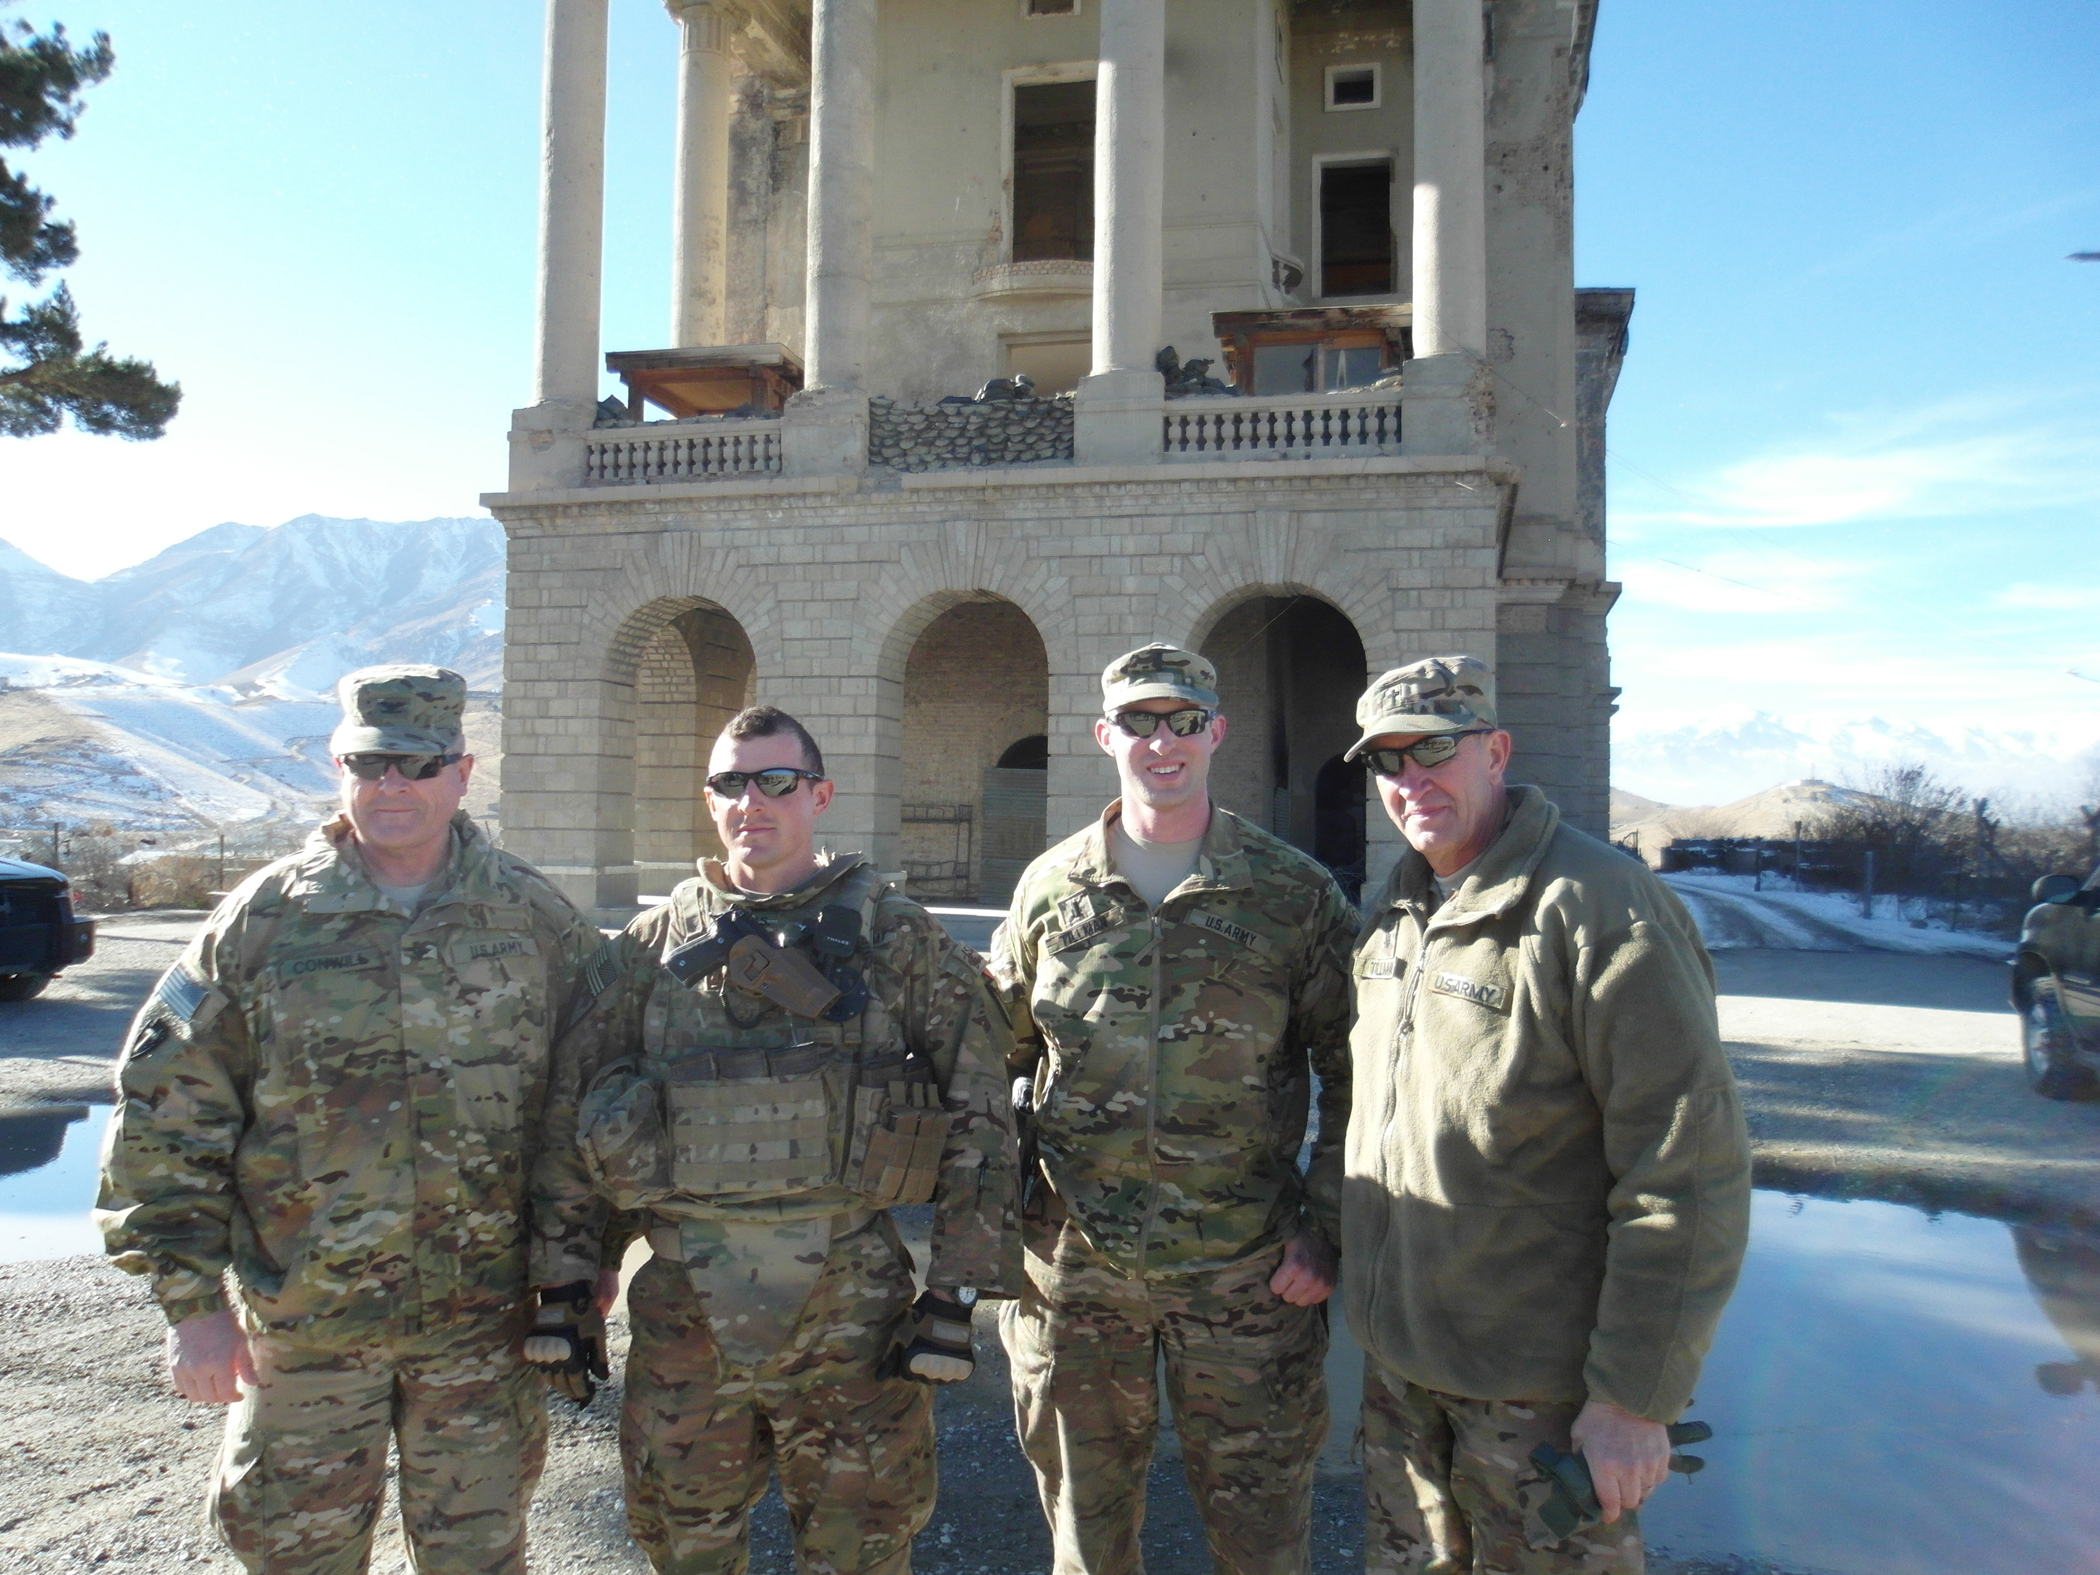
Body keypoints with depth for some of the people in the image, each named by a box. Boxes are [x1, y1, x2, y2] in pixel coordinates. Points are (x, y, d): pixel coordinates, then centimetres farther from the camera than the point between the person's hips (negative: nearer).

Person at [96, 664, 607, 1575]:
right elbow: (165, 1113, -3)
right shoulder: (262, 920, -5)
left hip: (483, 1326, 1)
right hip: (303, 1325, 0)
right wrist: (192, 1301, -5)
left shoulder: (534, 919, -2)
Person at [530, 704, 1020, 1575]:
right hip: (681, 1305, 2)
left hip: (850, 1305, -2)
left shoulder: (898, 938, -1)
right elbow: (571, 1124, 8)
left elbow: (979, 1117, -2)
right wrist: (562, 1286, 4)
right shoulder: (650, 947, 5)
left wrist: (955, 1296, -6)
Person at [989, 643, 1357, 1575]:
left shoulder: (1295, 894, -3)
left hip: (1247, 1278, -2)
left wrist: (1326, 1231, -6)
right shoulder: (1050, 889, 3)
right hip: (1072, 1272, 2)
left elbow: (1354, 1072, 1)